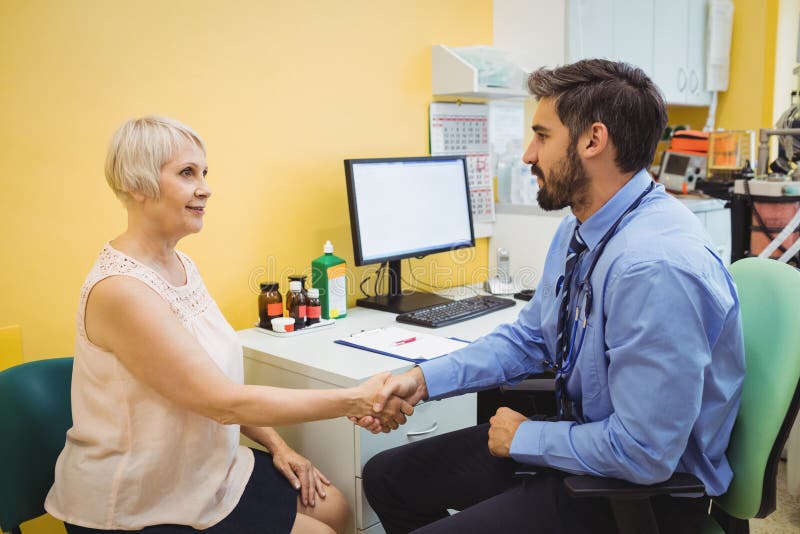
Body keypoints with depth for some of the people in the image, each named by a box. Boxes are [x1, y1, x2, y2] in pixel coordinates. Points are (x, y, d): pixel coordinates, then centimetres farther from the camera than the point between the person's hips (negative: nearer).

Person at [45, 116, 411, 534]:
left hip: (201, 468, 8)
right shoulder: (121, 289, -26)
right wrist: (354, 401, -26)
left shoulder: (180, 265, 2)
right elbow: (226, 402, -27)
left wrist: (275, 444, 3)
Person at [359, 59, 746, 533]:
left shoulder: (657, 268, -31)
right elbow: (529, 338, 8)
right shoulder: (579, 230, -1)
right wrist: (424, 379, -4)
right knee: (387, 477, 10)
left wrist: (524, 437, -13)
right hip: (580, 436, 8)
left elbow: (643, 454, -28)